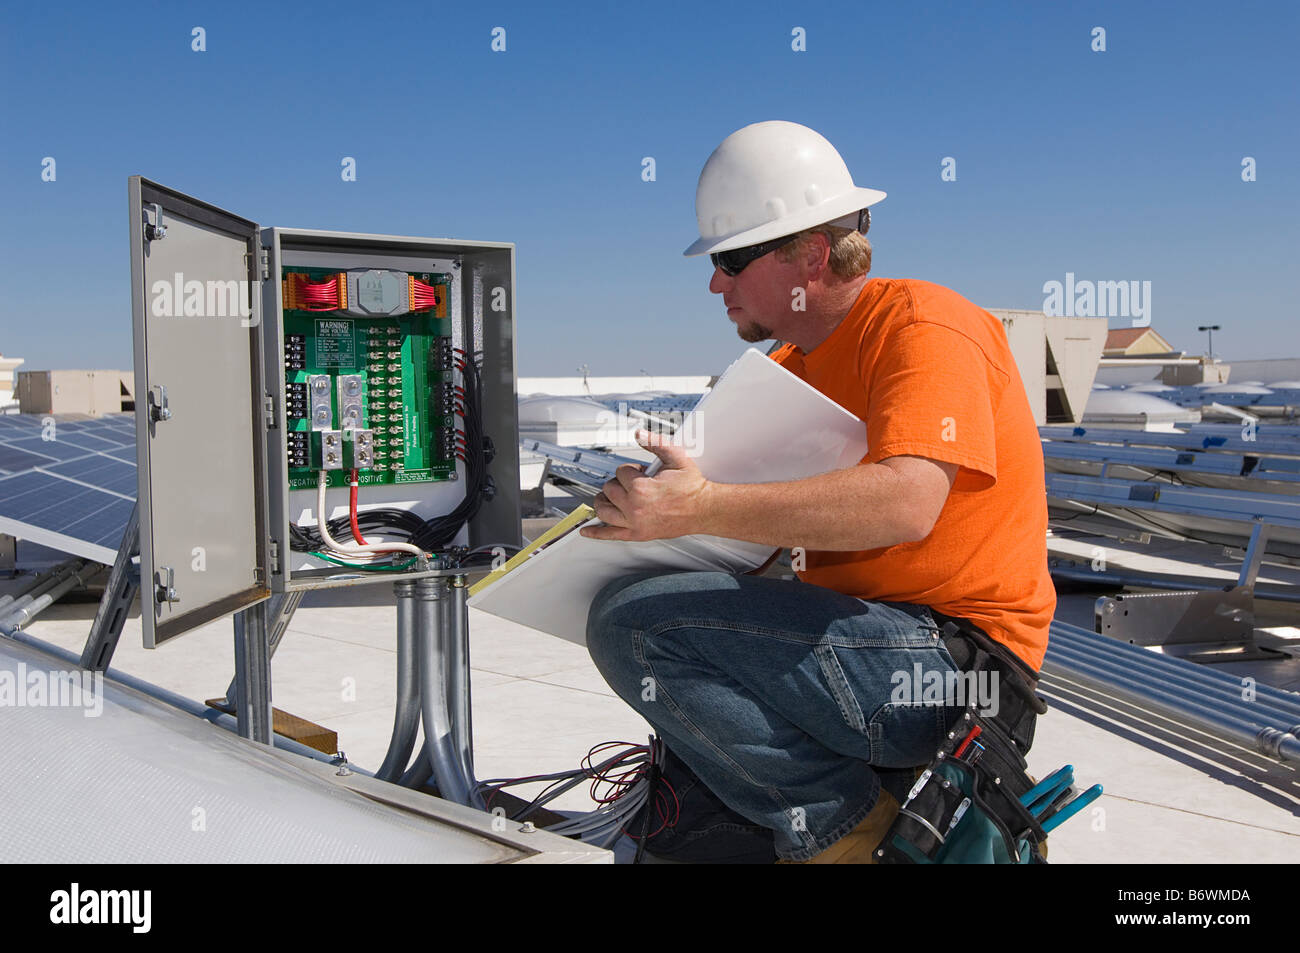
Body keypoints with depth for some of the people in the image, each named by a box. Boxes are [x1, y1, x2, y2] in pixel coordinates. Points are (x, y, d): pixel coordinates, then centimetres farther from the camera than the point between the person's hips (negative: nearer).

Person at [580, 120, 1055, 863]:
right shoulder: (792, 369, 16)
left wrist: (701, 508, -33)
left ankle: (843, 824, -11)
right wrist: (647, 508, -2)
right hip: (874, 642, 10)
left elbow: (904, 504, -30)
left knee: (634, 622, -22)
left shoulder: (924, 326, -12)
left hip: (951, 667, -10)